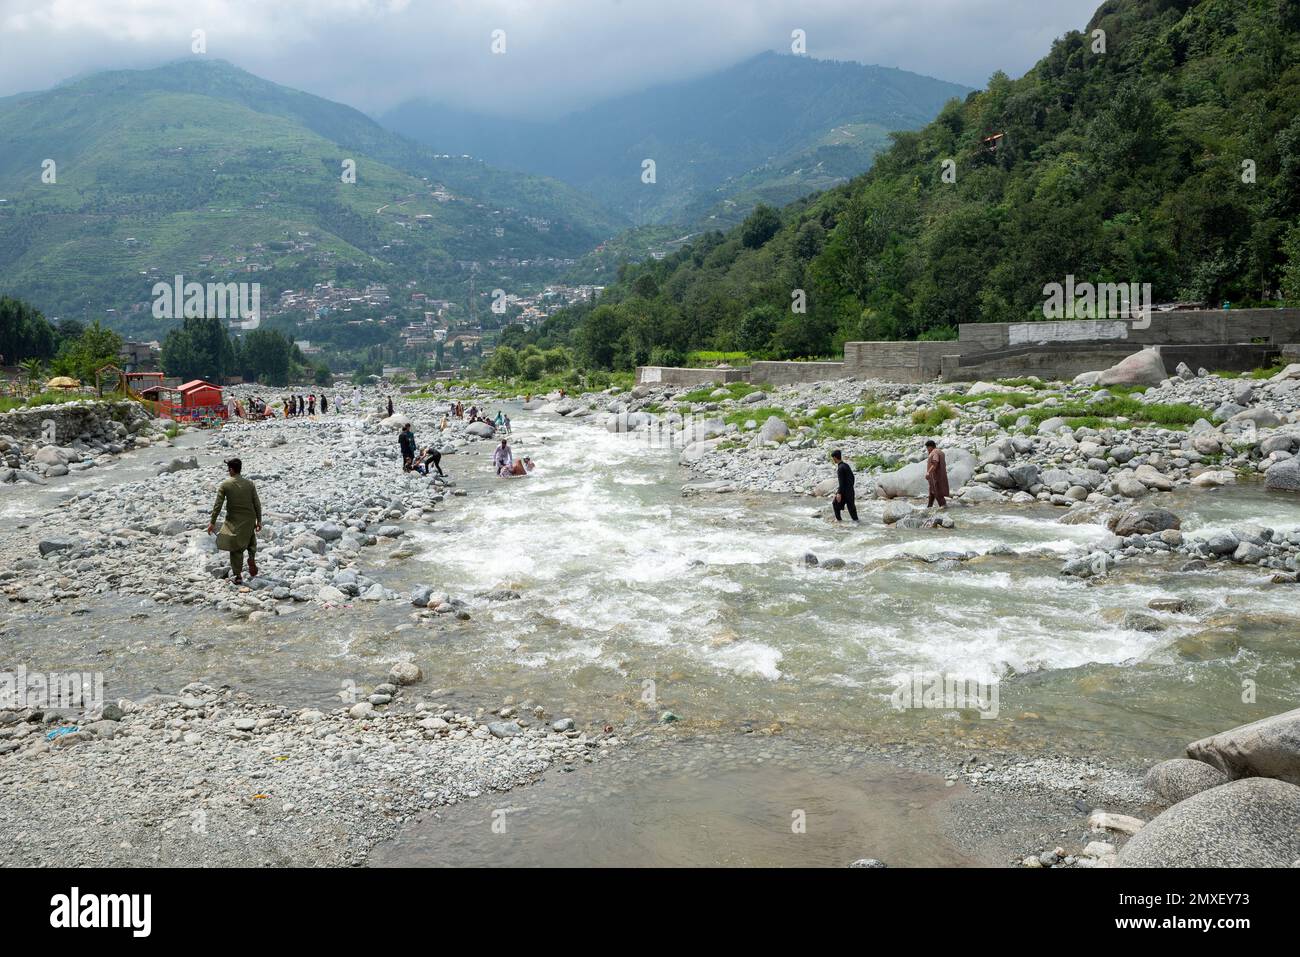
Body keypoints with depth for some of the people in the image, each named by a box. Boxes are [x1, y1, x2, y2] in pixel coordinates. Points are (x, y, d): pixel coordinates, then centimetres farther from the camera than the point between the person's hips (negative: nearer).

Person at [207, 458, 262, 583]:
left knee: (236, 548, 7)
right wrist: (259, 521, 10)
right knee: (251, 540, 27)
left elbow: (218, 505, -9)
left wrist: (212, 522, -3)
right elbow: (257, 504, 0)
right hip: (249, 519, 2)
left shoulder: (225, 485, -8)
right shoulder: (249, 484, -2)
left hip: (234, 521, -2)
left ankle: (238, 575, 8)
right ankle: (252, 559, 2)